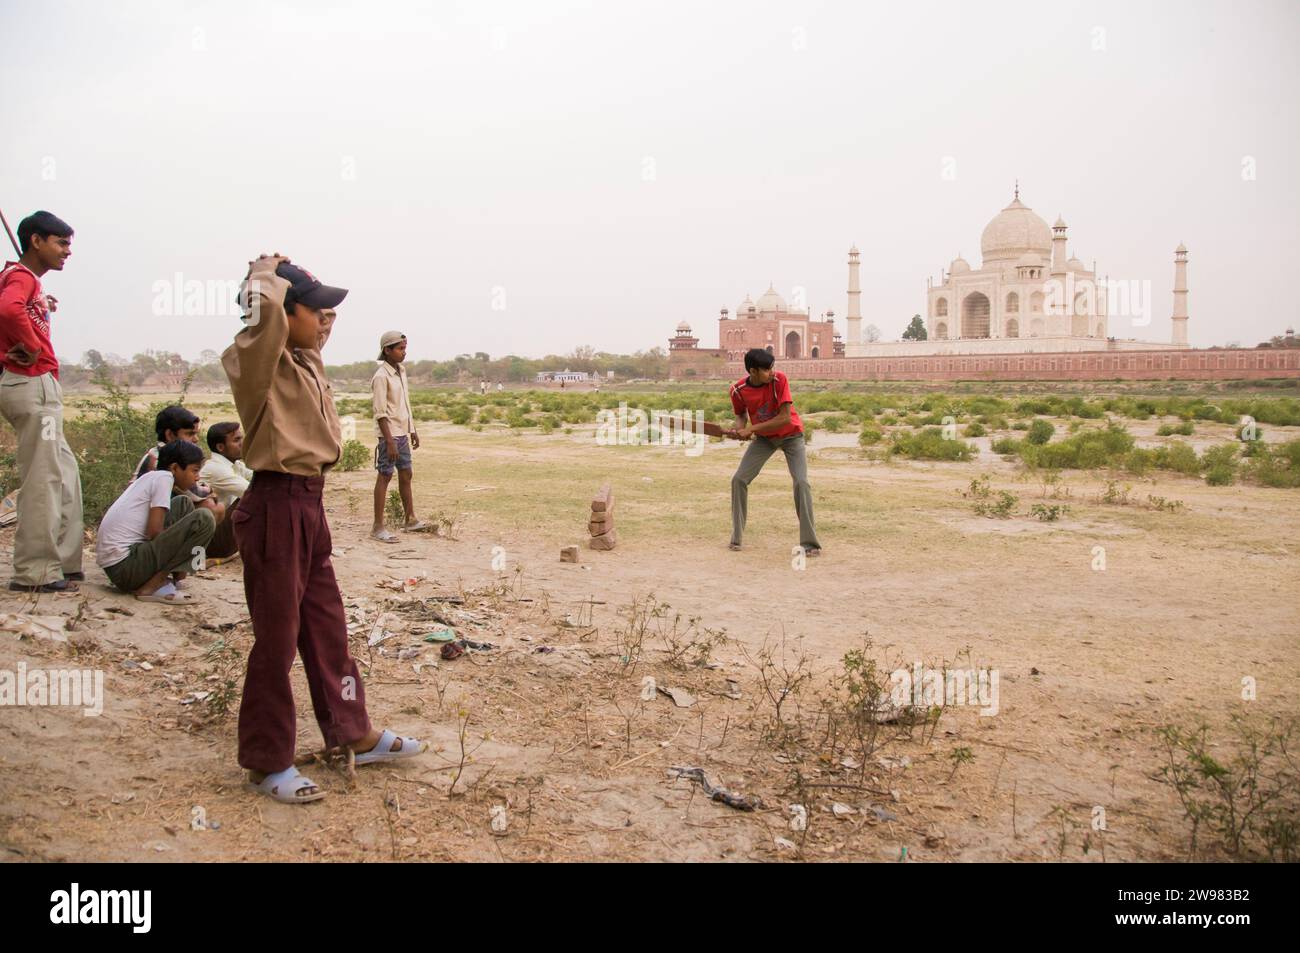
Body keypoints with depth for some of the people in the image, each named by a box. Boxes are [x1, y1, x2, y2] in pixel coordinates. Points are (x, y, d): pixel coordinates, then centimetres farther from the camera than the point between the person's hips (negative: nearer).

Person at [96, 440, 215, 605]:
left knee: (184, 504, 20)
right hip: (125, 567, -10)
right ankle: (152, 586, -13)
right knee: (204, 518, -18)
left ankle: (160, 576, 8)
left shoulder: (149, 478, 19)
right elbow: (154, 532, -15)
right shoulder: (164, 477, -8)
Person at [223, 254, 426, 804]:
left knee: (328, 628, 18)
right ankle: (267, 764, 15)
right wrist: (265, 274, -15)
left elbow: (315, 328, 34)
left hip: (310, 504, 9)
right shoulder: (257, 361, -14)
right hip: (276, 506, -9)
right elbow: (264, 311, -34)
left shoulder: (307, 362, 11)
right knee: (277, 638, 0)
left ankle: (355, 737, 32)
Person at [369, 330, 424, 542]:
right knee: (384, 476, -5)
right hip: (389, 433, -8)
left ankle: (409, 519, 26)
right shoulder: (381, 377, -15)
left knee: (405, 474, 14)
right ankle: (378, 527, -1)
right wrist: (389, 441, -22)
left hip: (402, 432, 8)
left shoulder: (401, 371, 12)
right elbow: (380, 413, -18)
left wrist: (412, 431, 20)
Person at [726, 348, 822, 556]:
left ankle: (810, 543, -11)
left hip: (791, 435, -3)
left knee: (801, 482, -18)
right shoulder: (738, 390, -17)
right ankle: (736, 538, 7)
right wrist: (740, 428, -18)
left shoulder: (779, 379, -27)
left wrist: (751, 429, -28)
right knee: (738, 480, -6)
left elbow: (785, 417, -28)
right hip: (764, 438, 3)